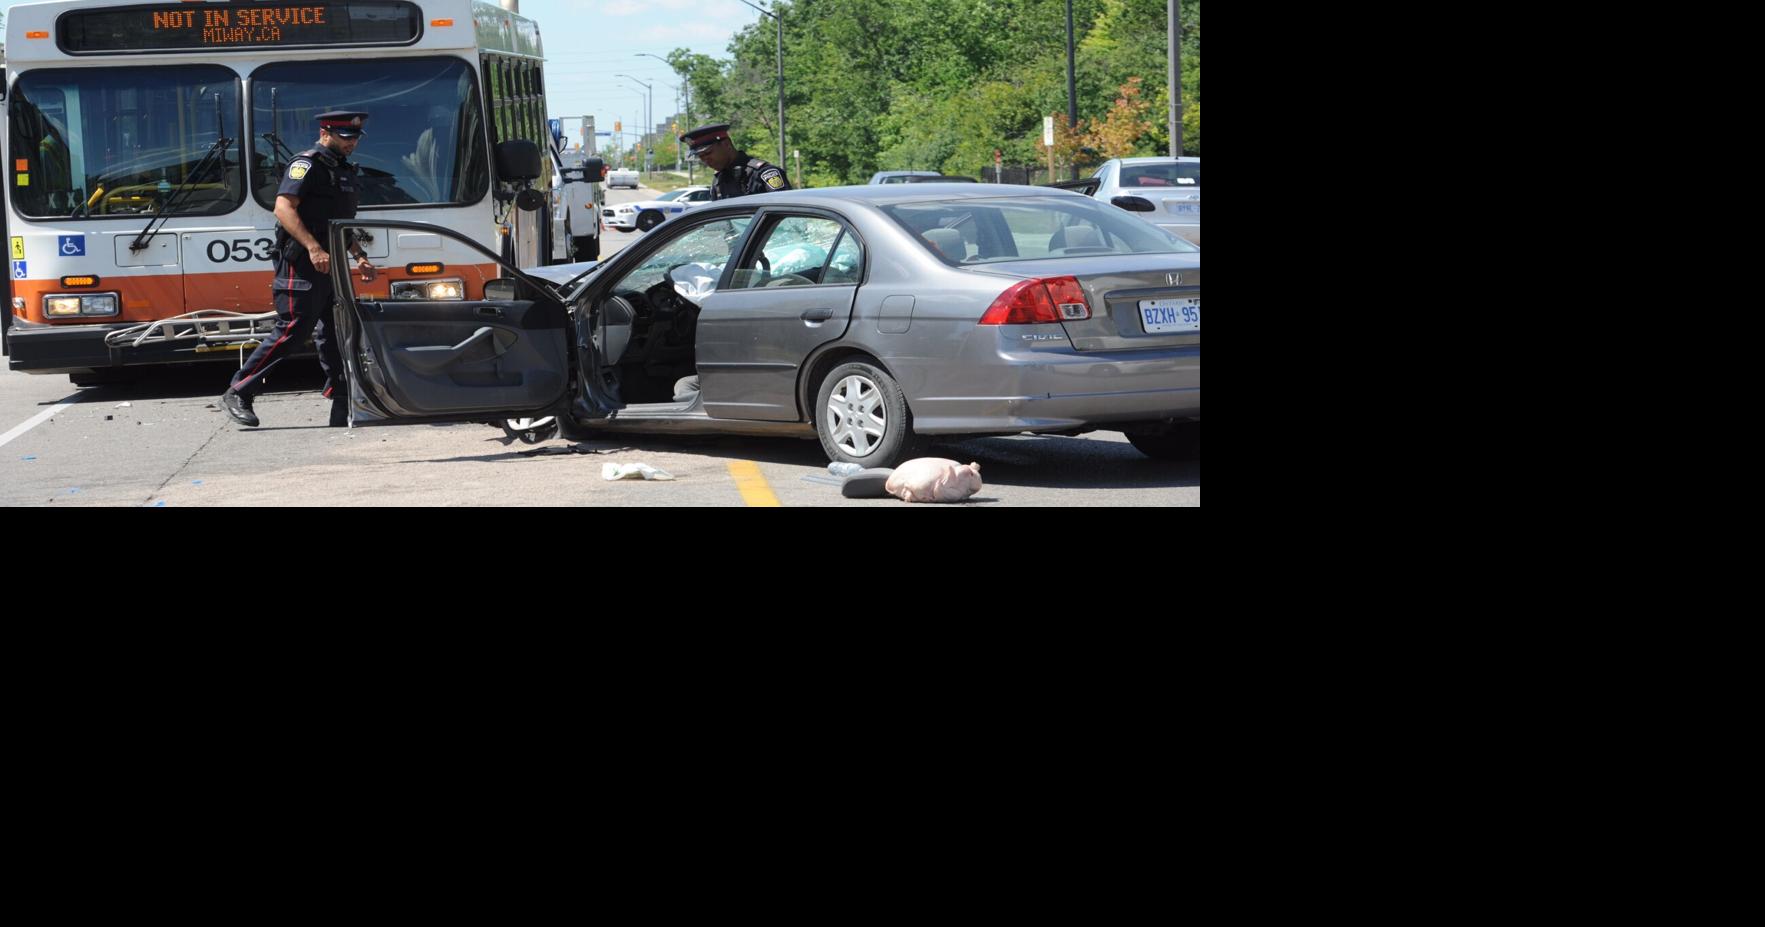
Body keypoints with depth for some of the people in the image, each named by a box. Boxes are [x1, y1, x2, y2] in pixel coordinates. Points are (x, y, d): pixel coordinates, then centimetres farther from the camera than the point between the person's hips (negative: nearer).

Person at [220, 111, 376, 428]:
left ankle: (344, 408, 8)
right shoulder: (307, 164, -8)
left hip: (330, 264, 9)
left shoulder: (347, 172, 21)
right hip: (302, 264, -9)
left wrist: (359, 256, 19)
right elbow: (283, 208, -19)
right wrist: (314, 248, -27)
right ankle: (237, 393, -6)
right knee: (291, 331, -12)